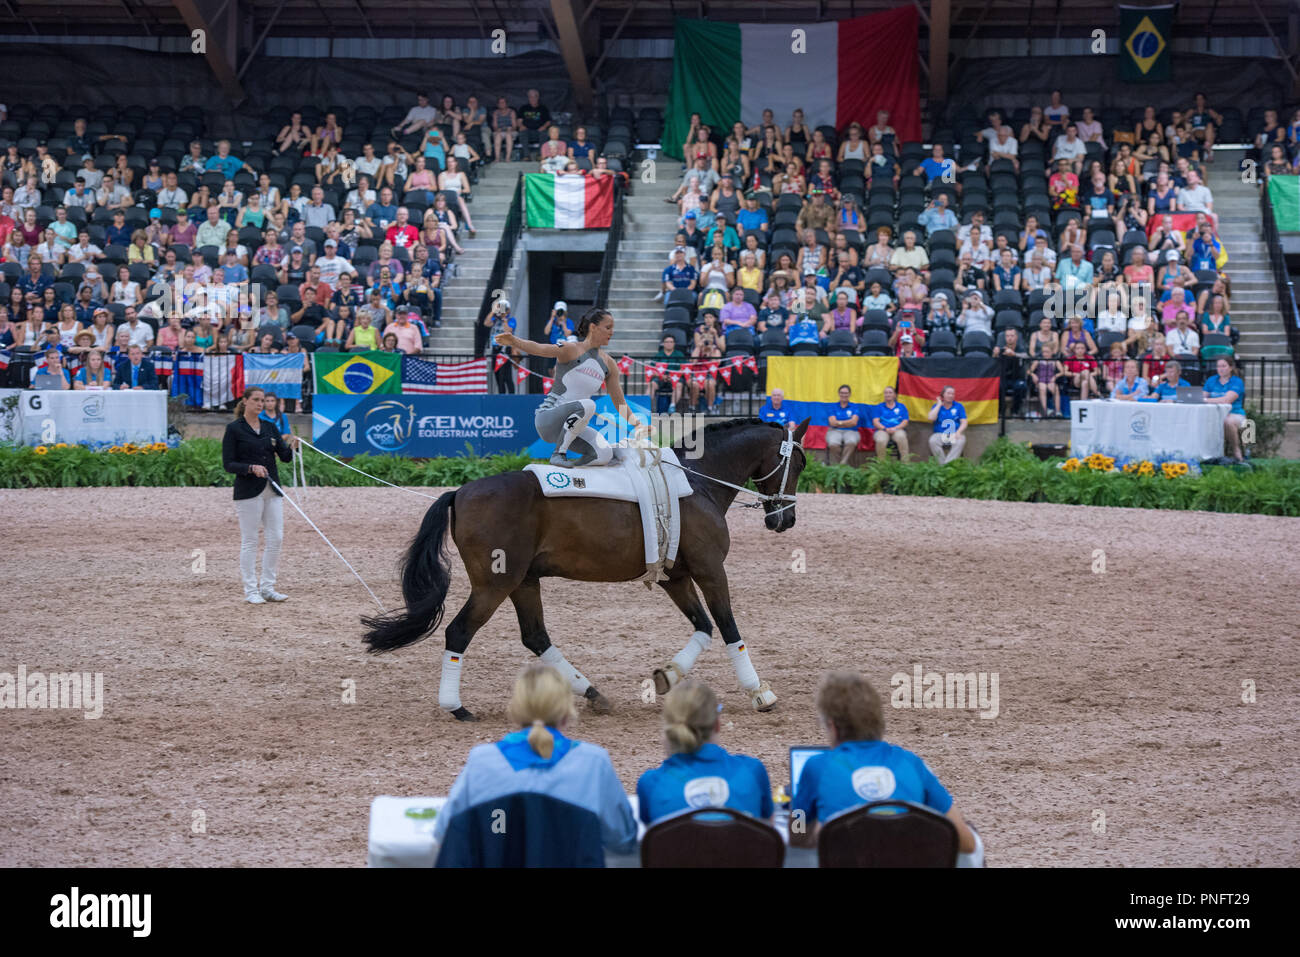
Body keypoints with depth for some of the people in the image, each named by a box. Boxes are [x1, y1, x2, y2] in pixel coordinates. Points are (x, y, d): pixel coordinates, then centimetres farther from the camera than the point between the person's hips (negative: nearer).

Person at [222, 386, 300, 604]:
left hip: (272, 490, 6)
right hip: (248, 491, -6)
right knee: (249, 541, -1)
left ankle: (267, 588, 13)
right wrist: (251, 468, -22)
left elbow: (285, 456, 5)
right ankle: (251, 591, 5)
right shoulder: (234, 429, -5)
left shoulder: (270, 427, 11)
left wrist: (292, 447, -16)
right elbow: (228, 464, -7)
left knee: (276, 538, 3)